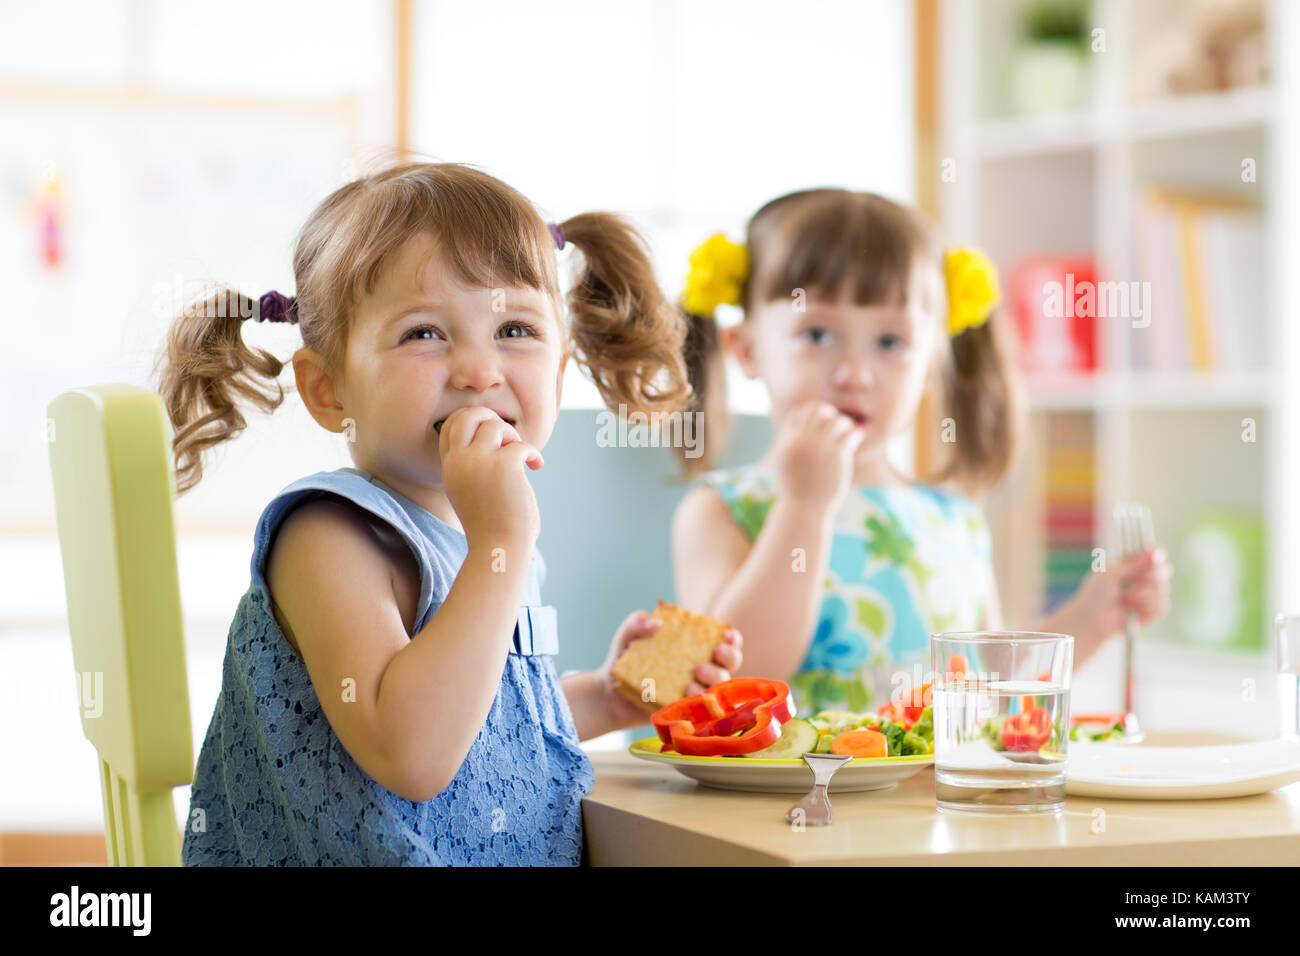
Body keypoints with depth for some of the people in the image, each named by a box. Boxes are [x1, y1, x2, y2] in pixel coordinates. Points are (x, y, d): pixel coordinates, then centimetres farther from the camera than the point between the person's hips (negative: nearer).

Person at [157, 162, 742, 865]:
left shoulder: (470, 533, 9)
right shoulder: (328, 538, -14)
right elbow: (410, 758, -28)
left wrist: (605, 698, 9)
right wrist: (501, 544, -27)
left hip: (521, 852, 6)